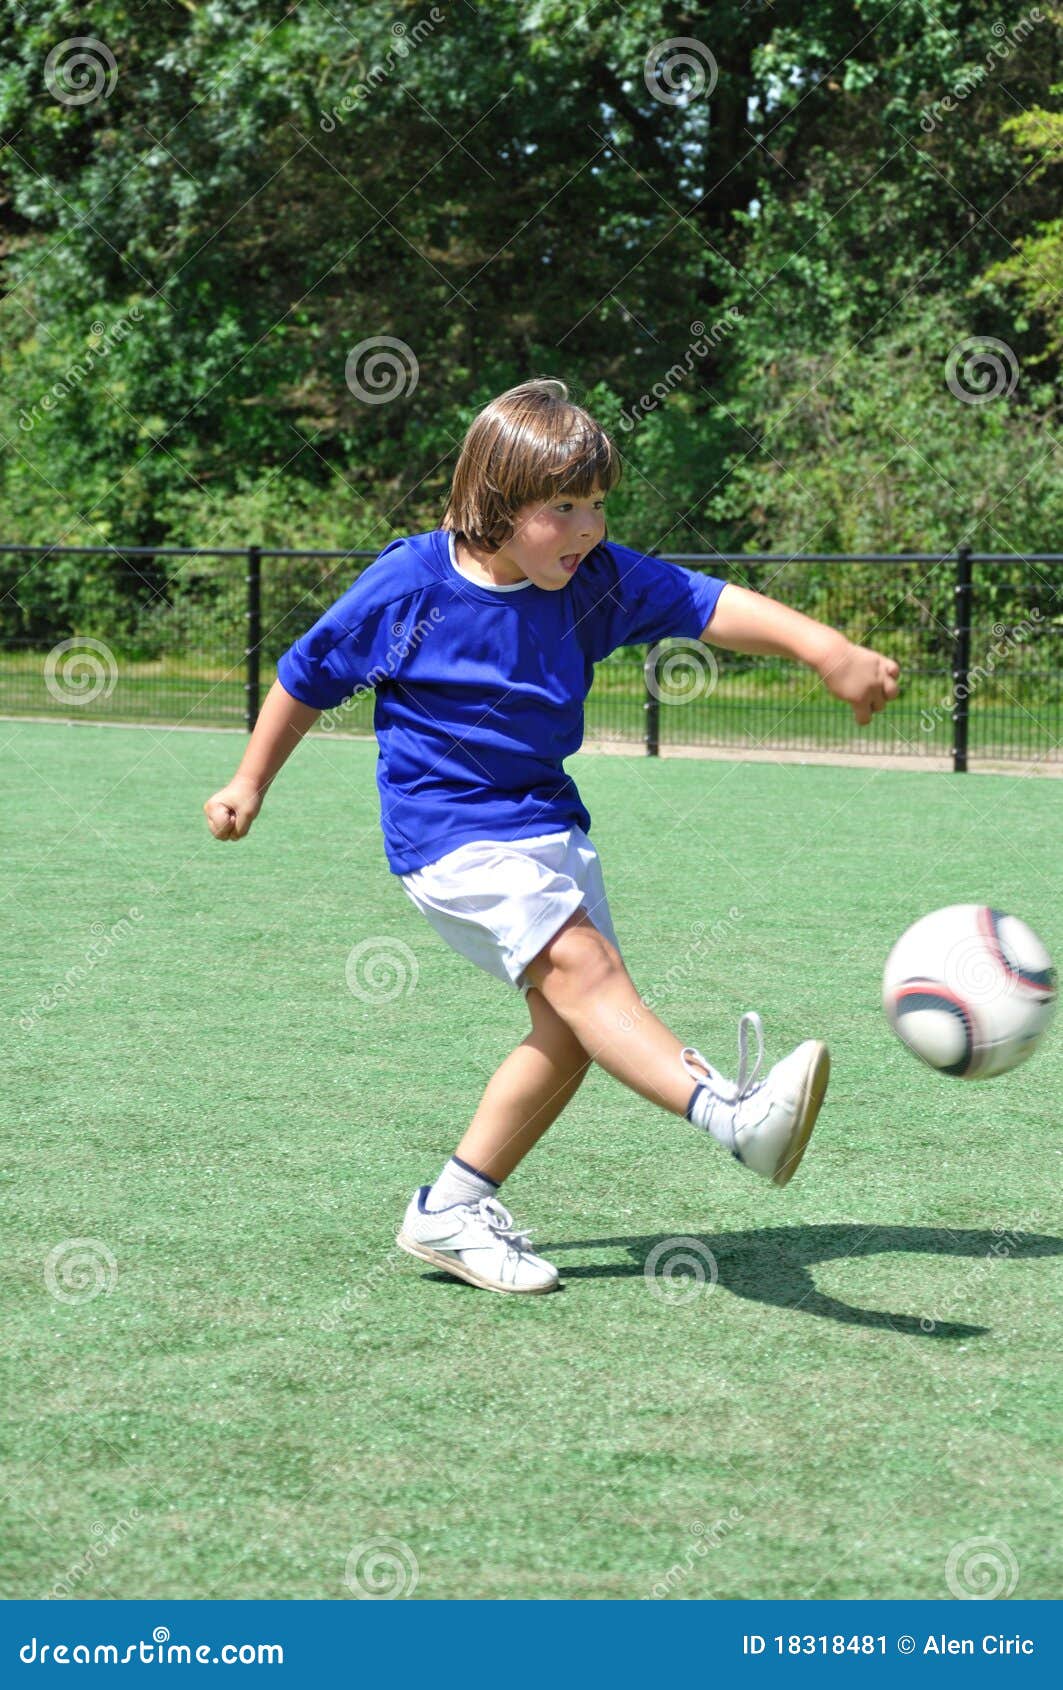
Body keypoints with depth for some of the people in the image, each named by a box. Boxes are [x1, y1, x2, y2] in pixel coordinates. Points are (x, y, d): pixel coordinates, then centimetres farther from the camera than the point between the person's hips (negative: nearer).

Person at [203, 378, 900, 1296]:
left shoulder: (597, 581, -1)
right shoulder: (409, 586, -11)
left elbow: (712, 604, -11)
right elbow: (309, 677, 3)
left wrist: (826, 648, -27)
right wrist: (249, 786, 13)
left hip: (549, 821, 7)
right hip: (450, 832, -7)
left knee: (573, 1026, 1)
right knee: (580, 962, -26)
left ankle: (454, 1210, 13)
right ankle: (732, 1111, -45)